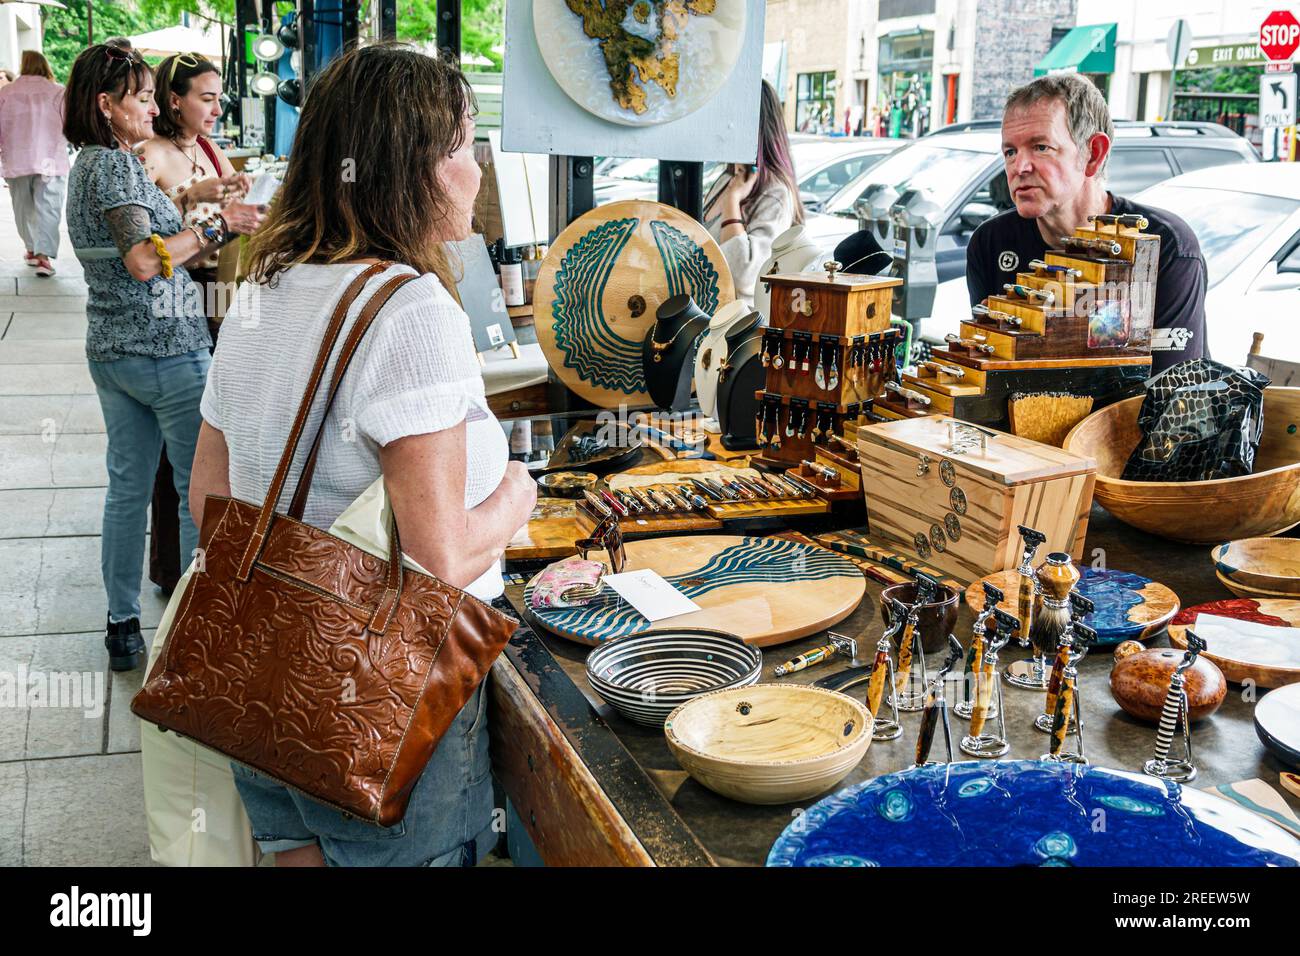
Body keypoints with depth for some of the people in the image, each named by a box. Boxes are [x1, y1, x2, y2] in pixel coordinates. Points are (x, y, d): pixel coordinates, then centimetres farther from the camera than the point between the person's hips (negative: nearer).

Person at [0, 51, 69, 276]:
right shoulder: (57, 91, -6)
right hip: (50, 162, -3)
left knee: (24, 208, 17)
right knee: (47, 209, -4)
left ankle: (32, 249, 26)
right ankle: (44, 256, -16)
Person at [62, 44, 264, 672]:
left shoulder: (85, 165, 15)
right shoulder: (117, 164, -14)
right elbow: (145, 262, -24)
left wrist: (217, 229, 11)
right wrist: (217, 226, -16)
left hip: (109, 352, 9)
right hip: (167, 352, -9)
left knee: (128, 486, 13)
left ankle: (123, 628, 21)